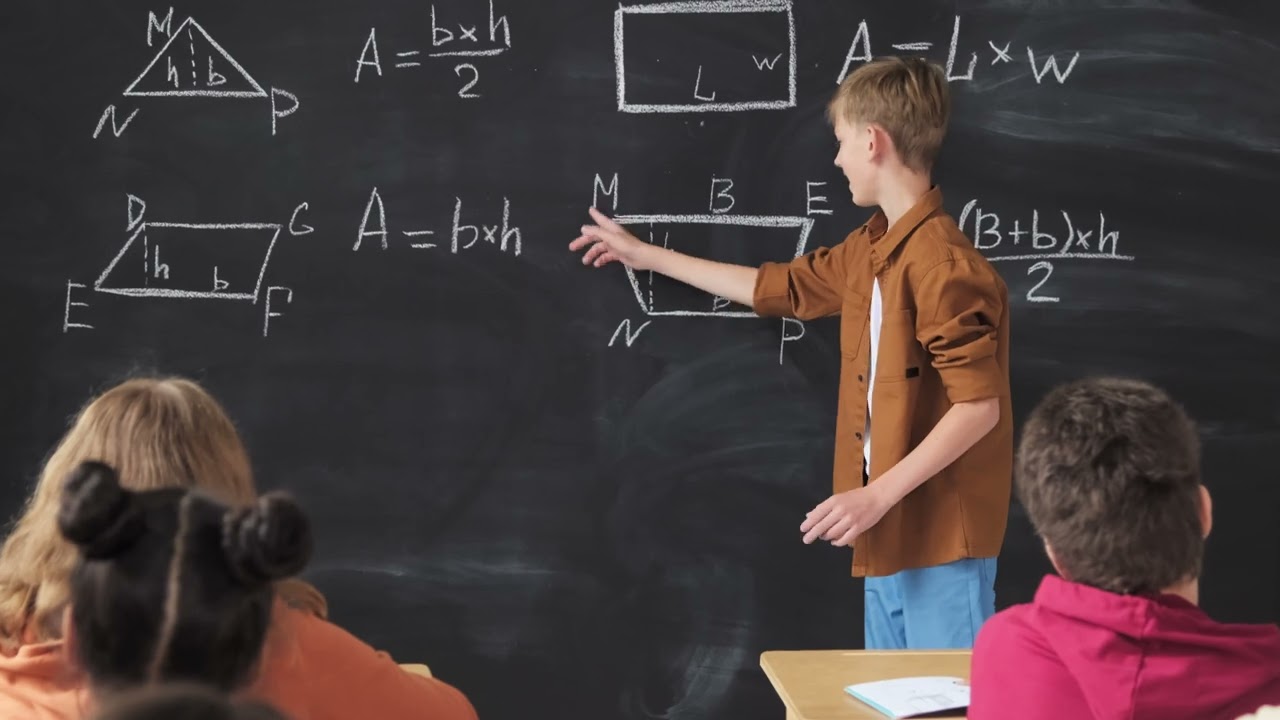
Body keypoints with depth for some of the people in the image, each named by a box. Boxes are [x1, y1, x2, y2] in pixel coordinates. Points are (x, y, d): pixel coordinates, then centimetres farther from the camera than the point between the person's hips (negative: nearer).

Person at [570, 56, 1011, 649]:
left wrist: (878, 495, -24)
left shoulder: (943, 263, -20)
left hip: (942, 541, -10)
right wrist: (646, 256, 31)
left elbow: (980, 407, -23)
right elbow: (776, 288, 25)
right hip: (894, 534, 10)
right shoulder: (869, 251, 11)